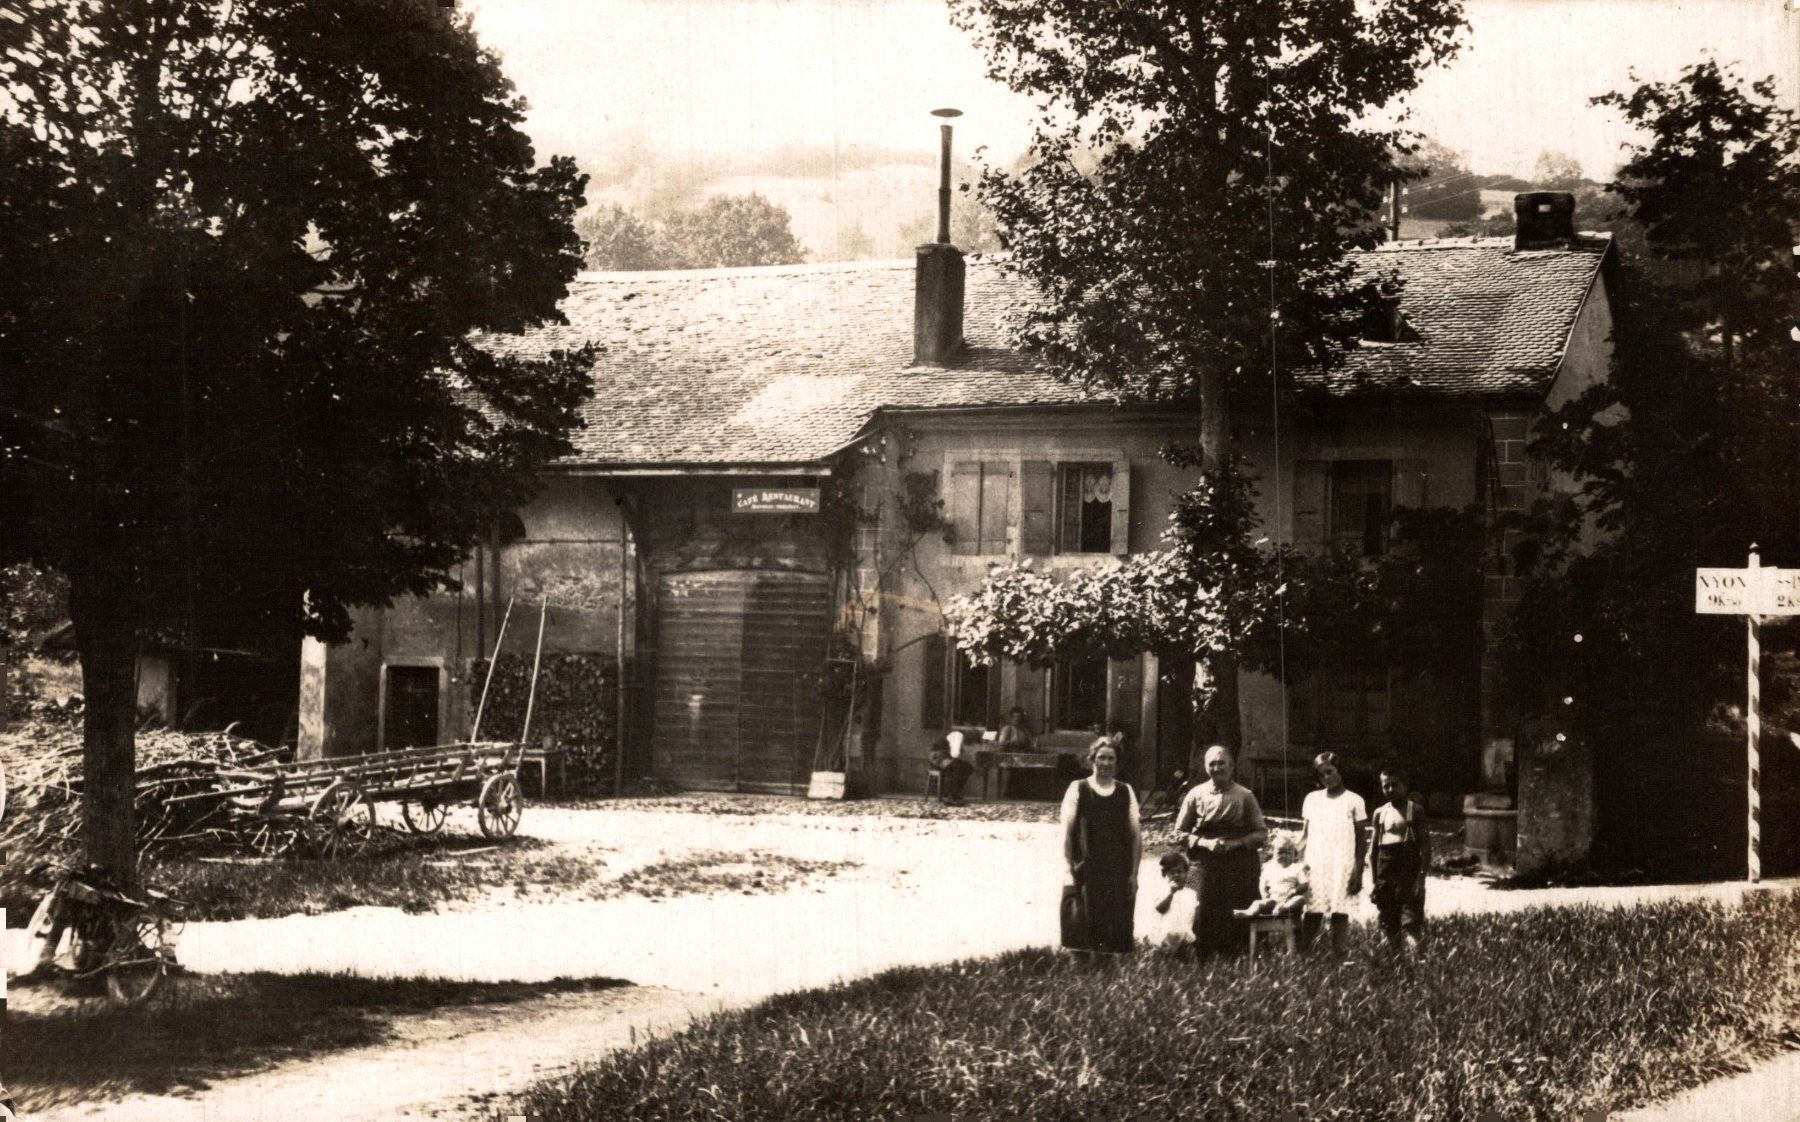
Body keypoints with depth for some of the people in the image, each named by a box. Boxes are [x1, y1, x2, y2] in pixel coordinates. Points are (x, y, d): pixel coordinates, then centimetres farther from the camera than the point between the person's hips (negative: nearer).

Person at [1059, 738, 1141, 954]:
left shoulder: (1126, 792, 9)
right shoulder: (1078, 789, 3)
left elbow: (1136, 835, 7)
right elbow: (1067, 833, 2)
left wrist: (1133, 873, 1)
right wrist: (1069, 870, -5)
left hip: (1119, 875, 2)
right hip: (1087, 873, -2)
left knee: (1119, 928, -1)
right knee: (1088, 930, -3)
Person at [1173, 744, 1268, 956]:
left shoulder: (1244, 796, 5)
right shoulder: (1196, 795, 6)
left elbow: (1261, 833, 6)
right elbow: (1180, 832, 8)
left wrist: (1236, 843, -10)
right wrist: (1205, 843, -9)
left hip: (1239, 865, 0)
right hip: (1206, 865, 0)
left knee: (1238, 920, -2)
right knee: (1205, 915, -5)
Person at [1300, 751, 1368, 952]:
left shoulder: (1353, 800, 7)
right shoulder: (1312, 798, 14)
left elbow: (1361, 839, 6)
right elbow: (1305, 835, 15)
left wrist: (1358, 872, -1)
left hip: (1343, 864, -2)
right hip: (1315, 865, 2)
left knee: (1340, 910, -8)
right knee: (1313, 911, -7)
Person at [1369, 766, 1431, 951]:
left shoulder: (1414, 811, 0)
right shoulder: (1379, 814, 12)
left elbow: (1426, 845, -4)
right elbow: (1373, 848, 14)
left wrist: (1421, 877, -13)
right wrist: (1373, 881, 7)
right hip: (1385, 876, 5)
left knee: (1410, 924, -13)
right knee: (1388, 925, 7)